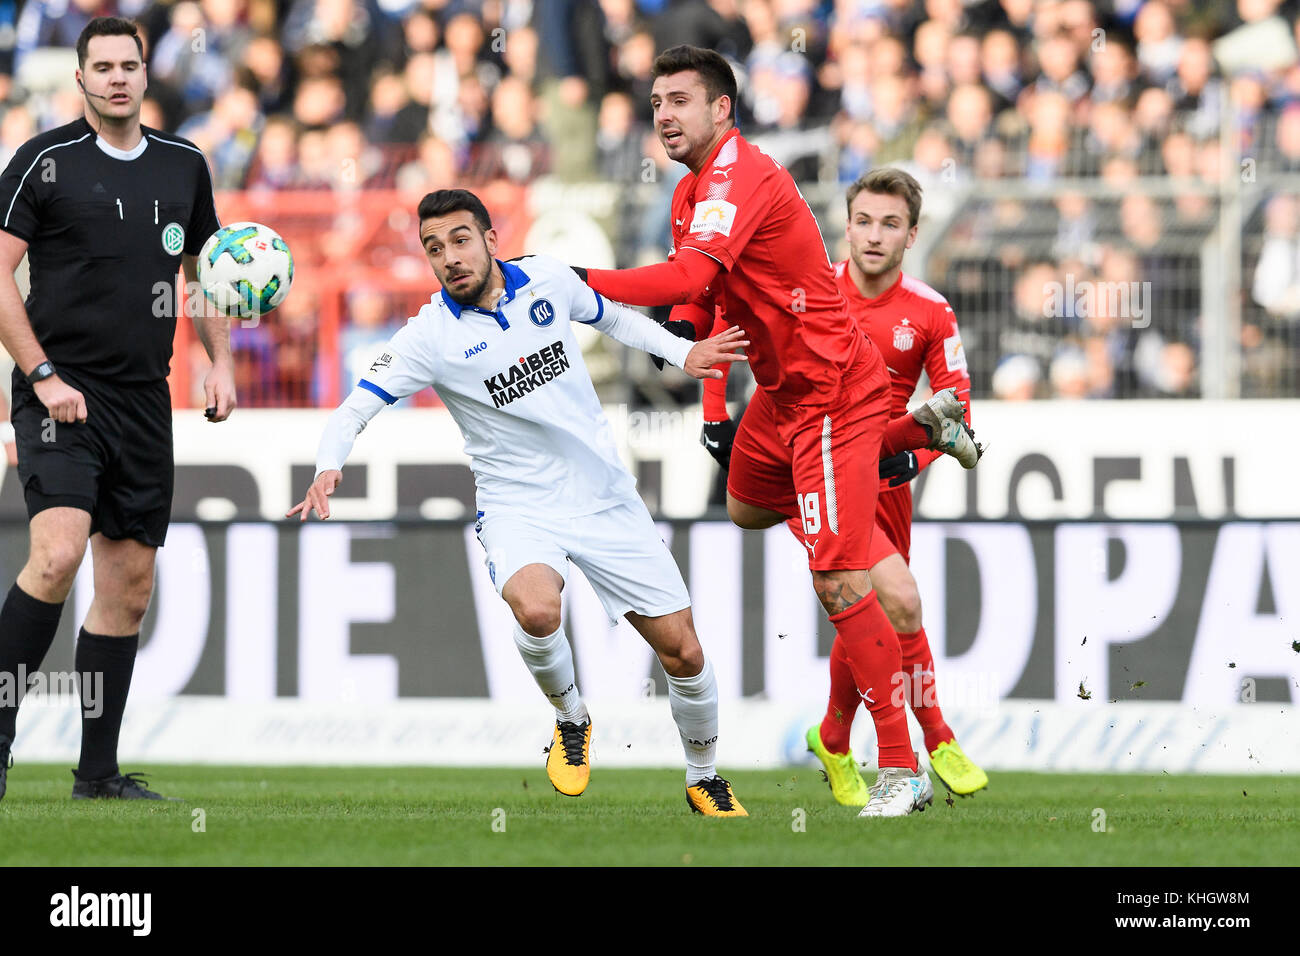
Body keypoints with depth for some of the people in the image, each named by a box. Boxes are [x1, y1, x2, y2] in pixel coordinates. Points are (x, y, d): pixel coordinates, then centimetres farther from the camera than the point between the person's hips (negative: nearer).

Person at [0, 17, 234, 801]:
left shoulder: (184, 166, 11)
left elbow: (204, 270, 24)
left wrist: (221, 362, 10)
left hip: (144, 401, 6)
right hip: (63, 392, -6)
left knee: (129, 583, 6)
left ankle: (98, 771, 13)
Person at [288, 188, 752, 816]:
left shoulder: (547, 280, -2)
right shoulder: (430, 336, -12)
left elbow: (611, 316, 19)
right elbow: (355, 409, -14)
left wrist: (682, 353, 8)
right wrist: (328, 467, -33)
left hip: (605, 498, 3)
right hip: (518, 506, -3)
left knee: (683, 653, 1)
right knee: (536, 609, -35)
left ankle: (704, 782, 27)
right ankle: (570, 721, -4)